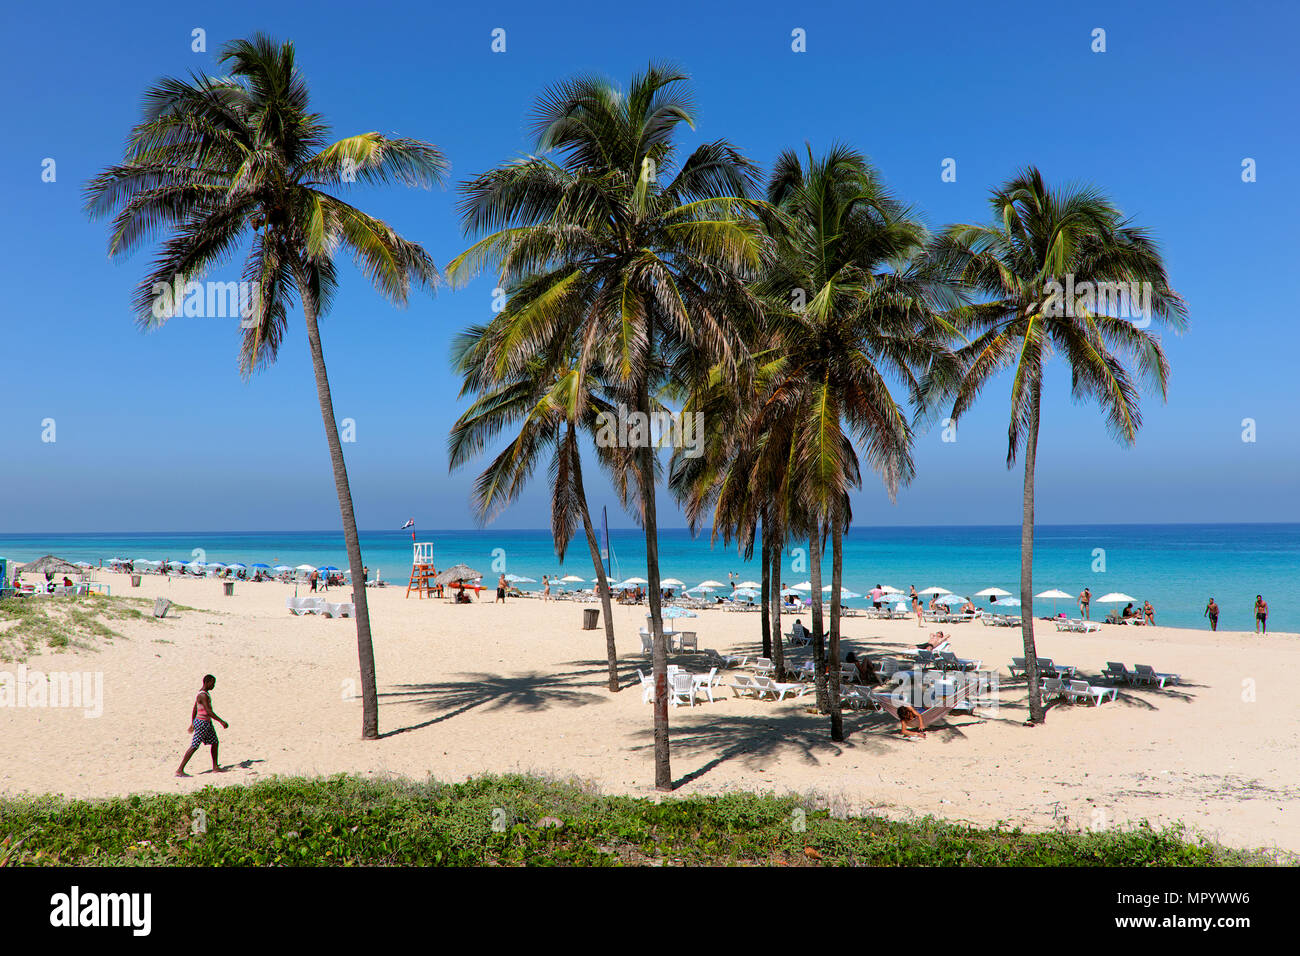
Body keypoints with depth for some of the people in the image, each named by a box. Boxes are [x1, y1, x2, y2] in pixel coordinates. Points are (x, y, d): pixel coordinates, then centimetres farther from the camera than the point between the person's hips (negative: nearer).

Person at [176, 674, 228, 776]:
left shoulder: (205, 693, 11)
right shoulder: (203, 695, -19)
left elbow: (194, 710, 19)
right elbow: (209, 711, -24)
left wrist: (192, 723, 26)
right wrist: (221, 721, -22)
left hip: (207, 723, 10)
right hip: (202, 723, -10)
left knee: (215, 742, 12)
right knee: (194, 747, -8)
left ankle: (215, 767, 19)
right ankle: (179, 770, -4)